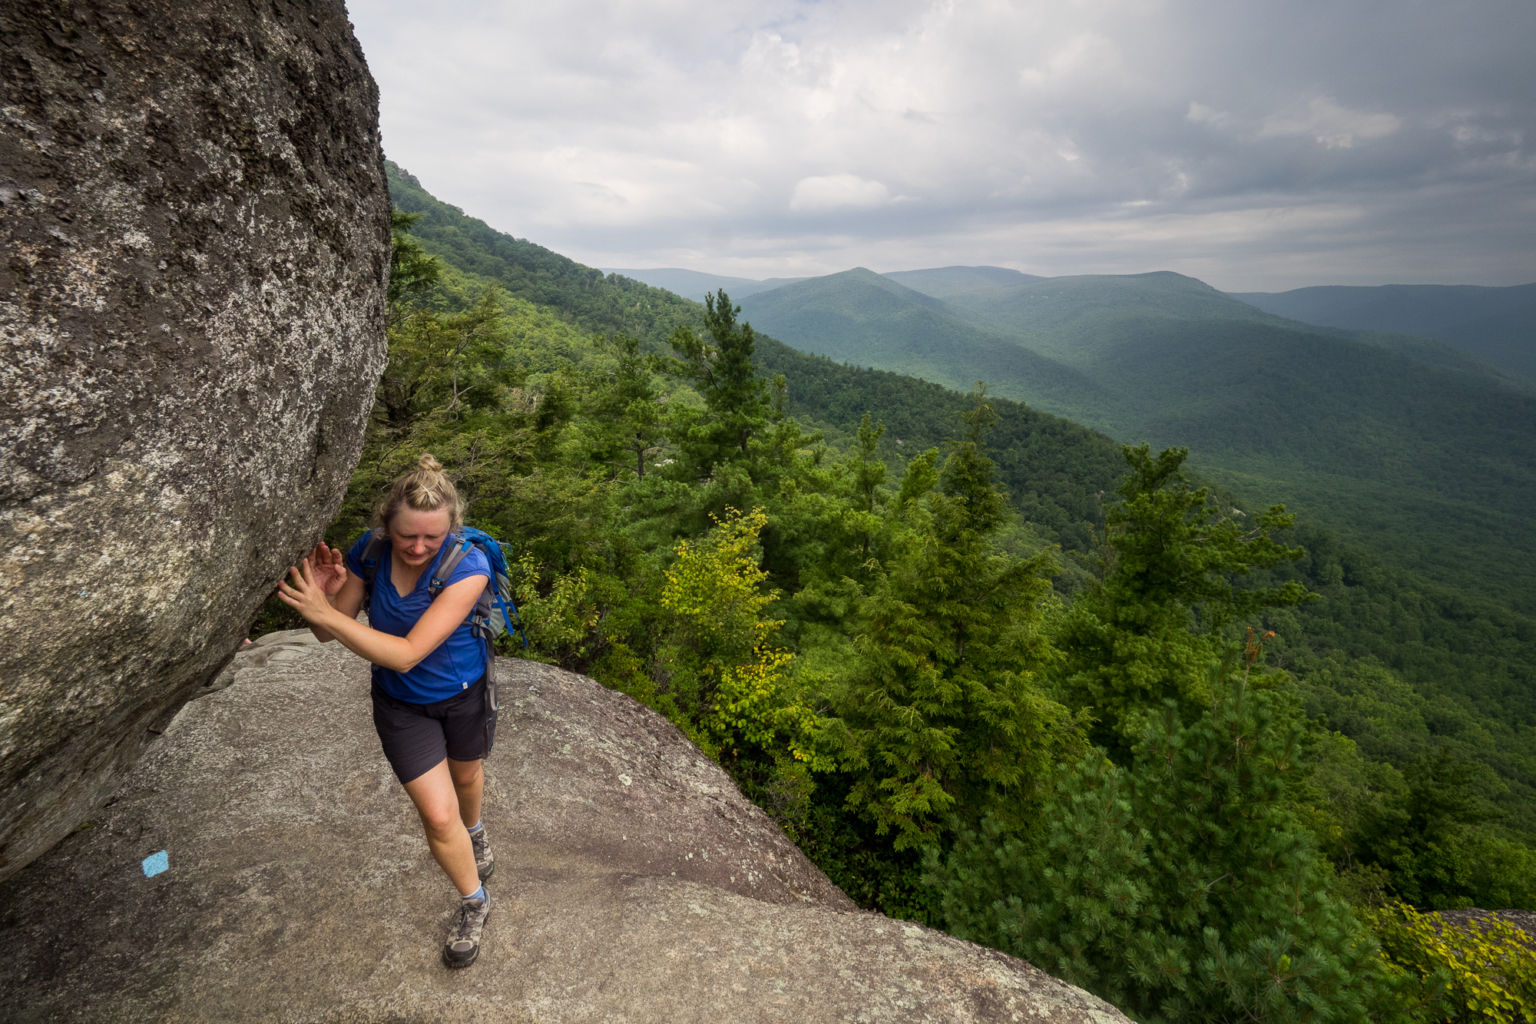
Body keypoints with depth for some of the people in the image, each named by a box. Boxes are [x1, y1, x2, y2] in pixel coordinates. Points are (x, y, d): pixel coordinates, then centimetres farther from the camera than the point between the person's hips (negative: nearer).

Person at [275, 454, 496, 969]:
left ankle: (474, 831, 63)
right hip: (401, 703, 2)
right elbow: (328, 635, -10)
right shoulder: (368, 552, -21)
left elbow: (406, 654, -36)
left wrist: (325, 611, -41)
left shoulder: (468, 566, -34)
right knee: (438, 813, 0)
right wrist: (323, 597, -32)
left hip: (463, 693, -1)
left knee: (465, 775, 27)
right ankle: (473, 902, 27)